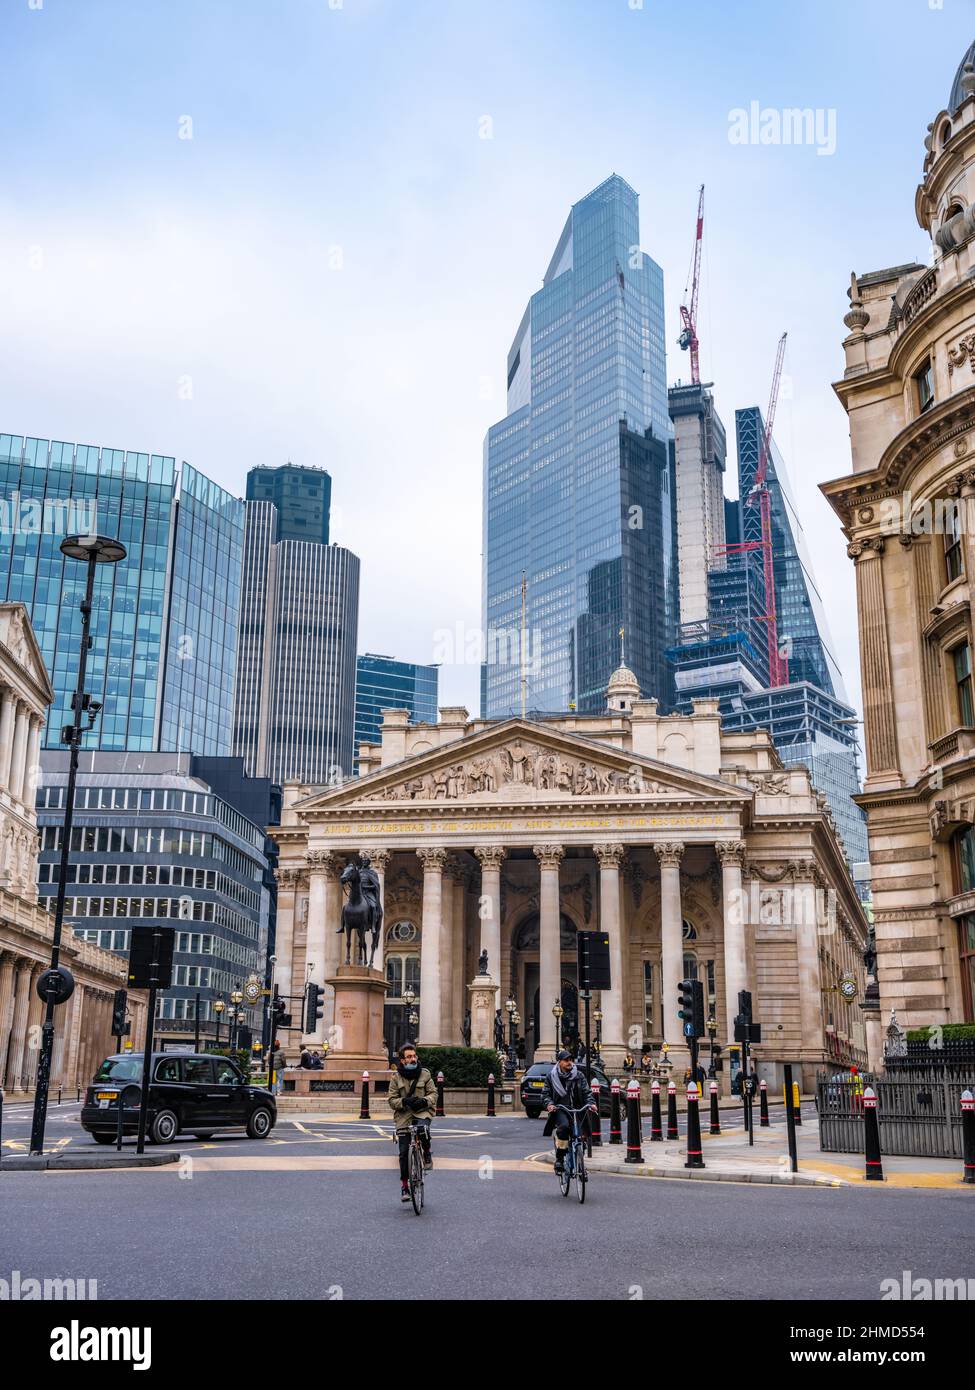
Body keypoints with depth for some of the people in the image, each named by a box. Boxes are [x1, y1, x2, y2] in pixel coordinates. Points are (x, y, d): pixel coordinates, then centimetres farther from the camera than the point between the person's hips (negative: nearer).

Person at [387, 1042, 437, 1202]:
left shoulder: (425, 1074, 4)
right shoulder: (396, 1078, 2)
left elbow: (433, 1093, 3)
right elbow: (391, 1100, 0)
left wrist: (424, 1100, -17)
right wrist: (404, 1101, -19)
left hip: (422, 1112, -1)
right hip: (403, 1116, 1)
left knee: (423, 1130, -35)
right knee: (404, 1152, -1)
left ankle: (427, 1153, -3)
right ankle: (404, 1186, 13)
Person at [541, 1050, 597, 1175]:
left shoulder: (579, 1075, 13)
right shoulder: (552, 1076, 10)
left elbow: (586, 1092, 9)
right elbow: (546, 1094, 9)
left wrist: (590, 1103, -11)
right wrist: (549, 1104, -12)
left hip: (577, 1109, 3)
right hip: (560, 1109, -2)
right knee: (564, 1126, -32)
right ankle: (559, 1157, -19)